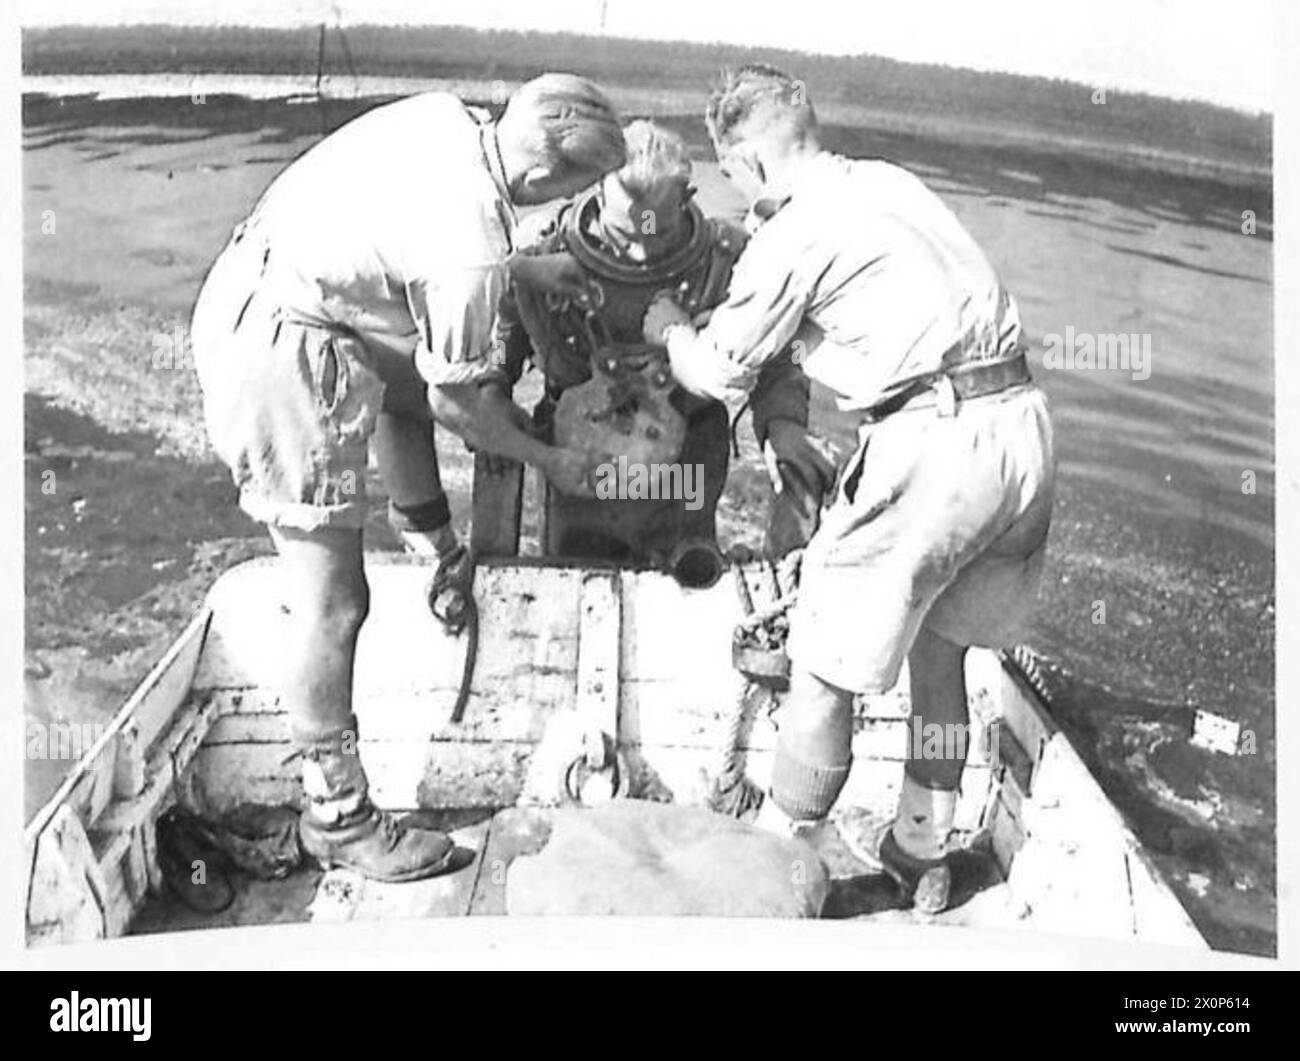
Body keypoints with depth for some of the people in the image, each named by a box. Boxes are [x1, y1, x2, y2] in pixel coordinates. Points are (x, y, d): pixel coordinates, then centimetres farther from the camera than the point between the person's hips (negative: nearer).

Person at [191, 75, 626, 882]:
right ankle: (338, 817, 11)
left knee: (406, 386, 34)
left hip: (245, 281, 10)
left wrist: (526, 269, 19)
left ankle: (440, 551, 51)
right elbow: (458, 400, -11)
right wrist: (550, 462, 3)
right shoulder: (471, 247, -23)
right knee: (335, 606, -3)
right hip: (276, 355, -10)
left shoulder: (442, 116, 0)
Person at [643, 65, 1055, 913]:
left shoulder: (795, 234, -5)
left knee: (826, 667, 7)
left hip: (933, 444, -8)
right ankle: (922, 857, 36)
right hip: (1023, 426, 8)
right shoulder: (888, 181, 17)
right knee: (940, 650, 22)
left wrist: (670, 330, 25)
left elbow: (721, 374, 2)